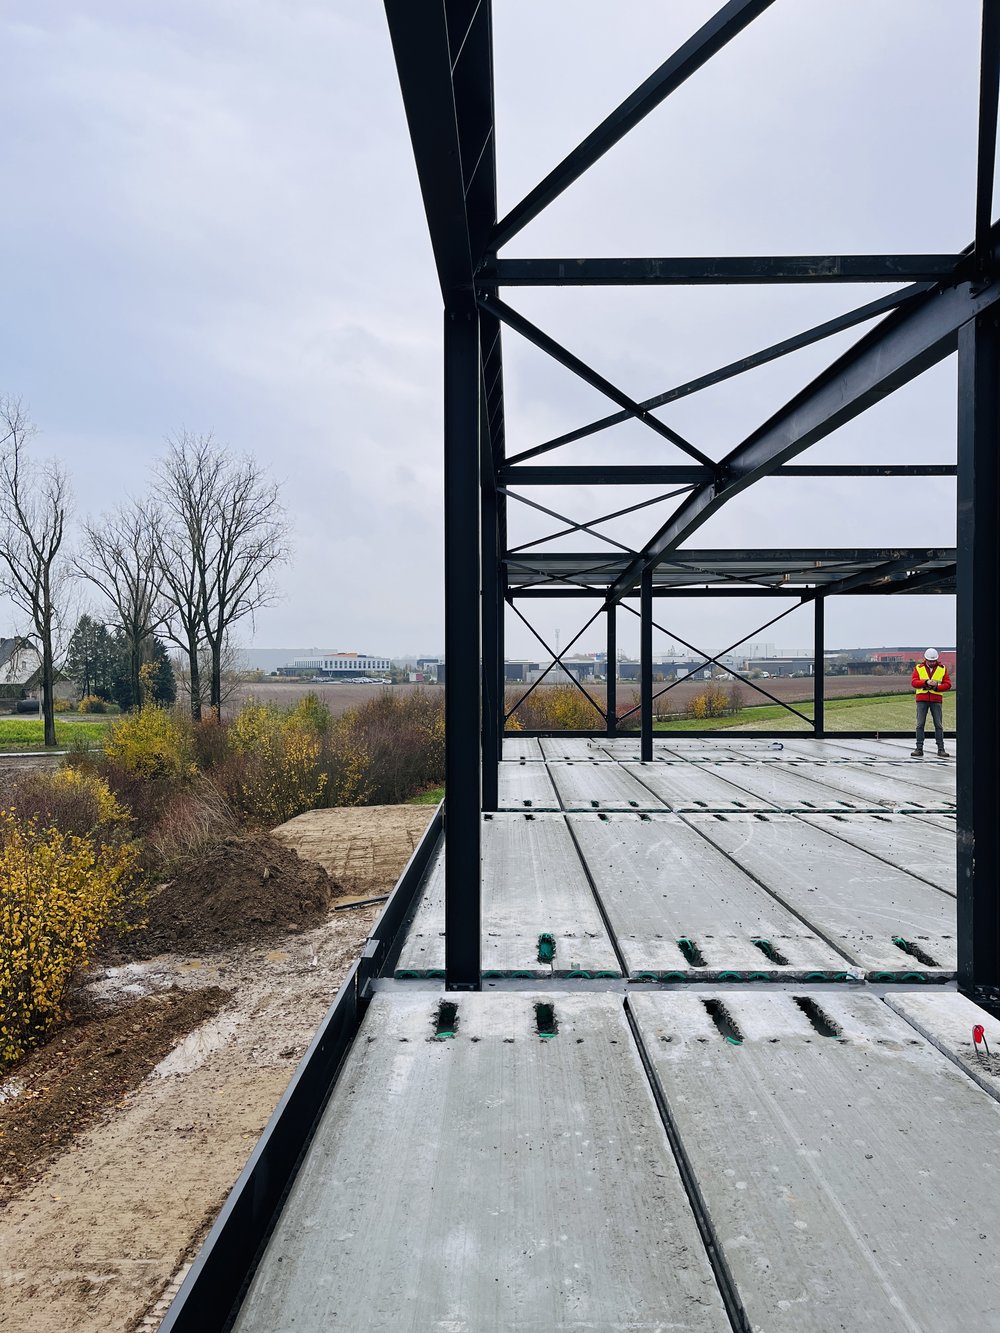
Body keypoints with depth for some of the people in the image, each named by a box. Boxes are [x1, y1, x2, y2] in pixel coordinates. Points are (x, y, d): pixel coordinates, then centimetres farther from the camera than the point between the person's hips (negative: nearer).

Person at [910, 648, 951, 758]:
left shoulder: (942, 668, 7)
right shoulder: (918, 668, 6)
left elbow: (948, 684, 2)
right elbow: (913, 682, -5)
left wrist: (936, 687, -15)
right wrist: (926, 682, -20)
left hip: (936, 700, 0)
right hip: (922, 699, 0)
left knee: (938, 725, 0)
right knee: (920, 724, -1)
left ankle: (941, 750, 5)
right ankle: (919, 749, 3)